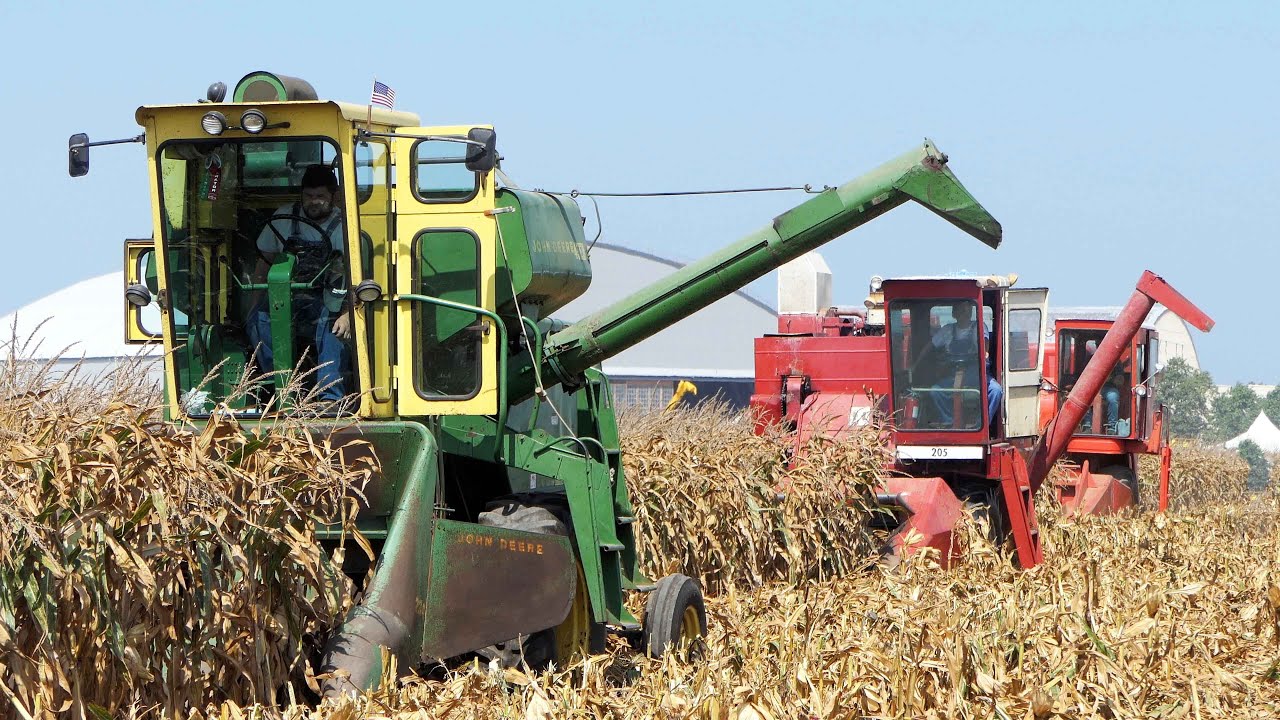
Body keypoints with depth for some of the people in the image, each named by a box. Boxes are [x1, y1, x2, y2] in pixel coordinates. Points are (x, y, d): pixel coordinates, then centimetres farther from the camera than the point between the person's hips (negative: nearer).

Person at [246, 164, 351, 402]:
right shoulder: (285, 217, 4)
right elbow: (265, 261, 12)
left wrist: (347, 313, -26)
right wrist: (257, 300, -1)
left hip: (324, 297, -2)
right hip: (285, 293, 2)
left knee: (331, 321, -36)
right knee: (259, 317, -28)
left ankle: (330, 396, -38)